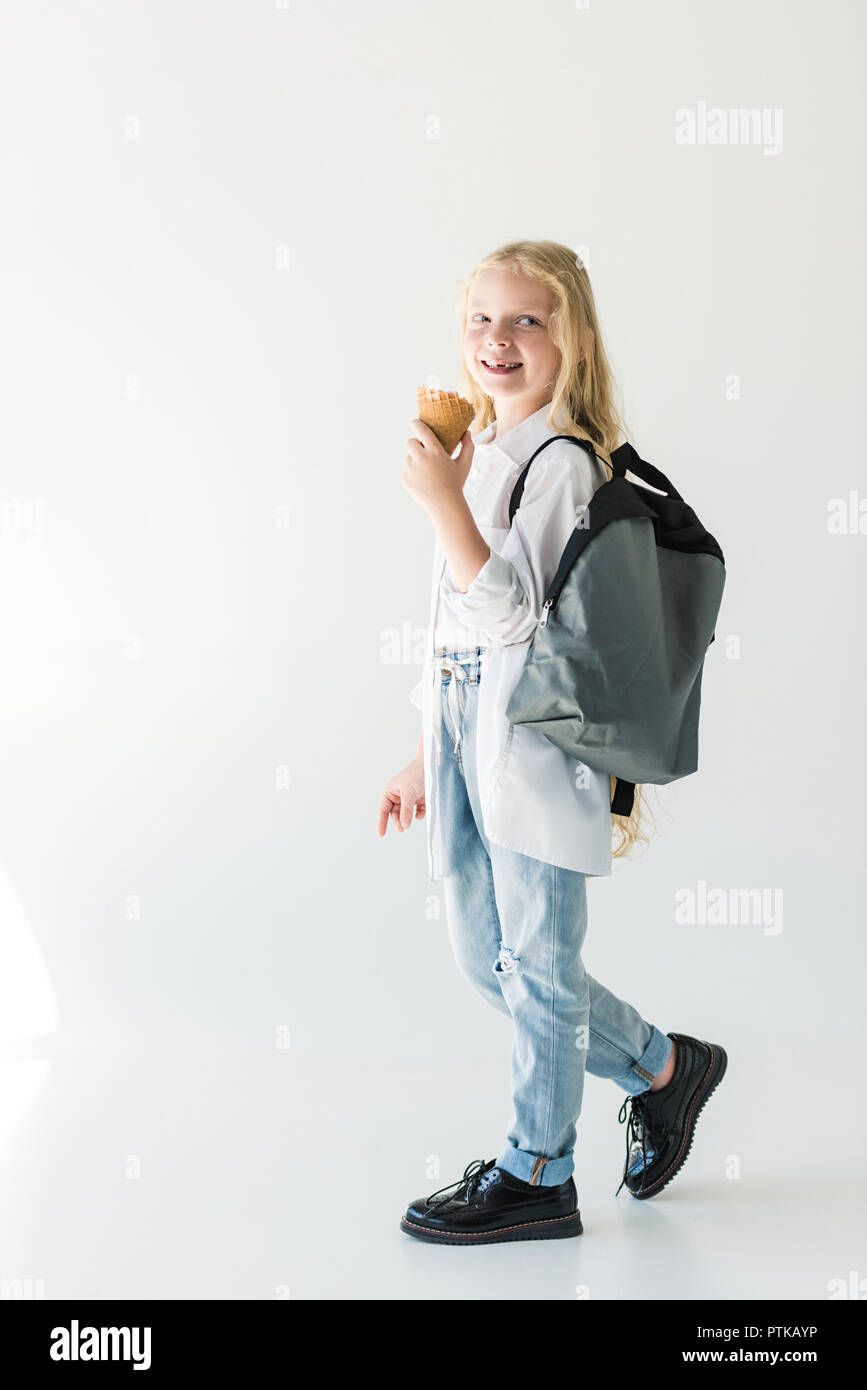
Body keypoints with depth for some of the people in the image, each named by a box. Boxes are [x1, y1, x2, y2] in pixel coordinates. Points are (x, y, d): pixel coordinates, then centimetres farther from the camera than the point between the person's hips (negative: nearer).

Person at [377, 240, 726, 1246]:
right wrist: (426, 756, 20)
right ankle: (660, 1066, 33)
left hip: (535, 737, -9)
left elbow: (516, 617, -22)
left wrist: (444, 501, -24)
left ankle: (537, 1174, 20)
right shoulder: (480, 457, 14)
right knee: (488, 963, 15)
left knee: (536, 964, 4)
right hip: (465, 740, 9)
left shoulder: (561, 464, -11)